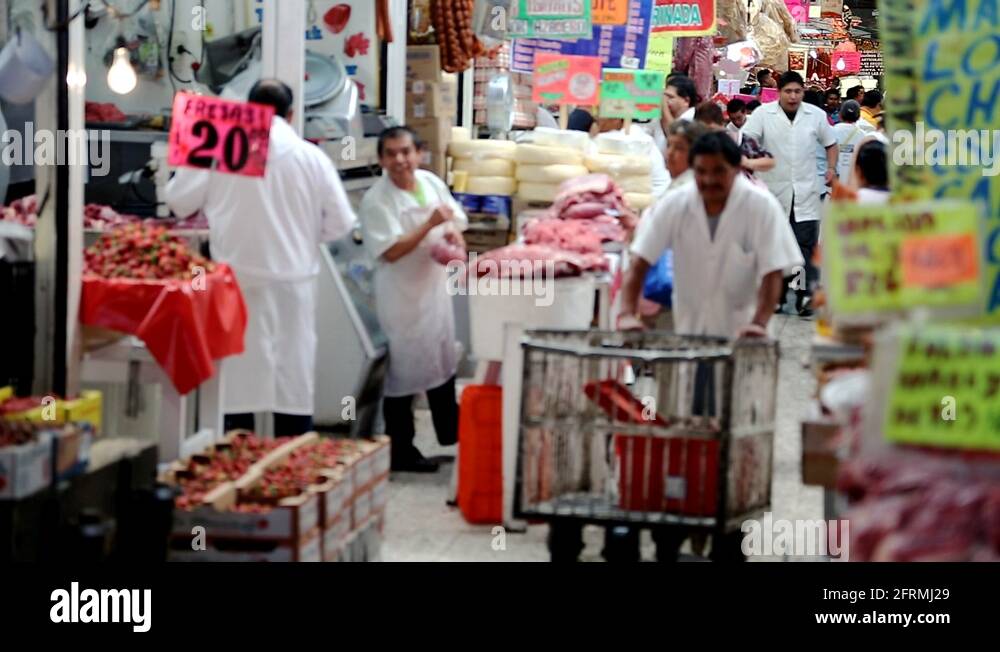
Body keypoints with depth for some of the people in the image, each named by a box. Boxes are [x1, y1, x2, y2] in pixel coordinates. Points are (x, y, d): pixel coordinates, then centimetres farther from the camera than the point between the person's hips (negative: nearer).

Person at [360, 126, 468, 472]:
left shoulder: (431, 182, 1)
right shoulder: (376, 201, -19)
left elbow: (455, 220, 14)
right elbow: (391, 252, -25)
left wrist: (453, 235, -9)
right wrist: (430, 225, -28)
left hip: (435, 287, 7)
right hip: (401, 296, -7)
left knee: (443, 363, 20)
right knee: (403, 372, 1)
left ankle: (451, 434, 36)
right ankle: (401, 452, 12)